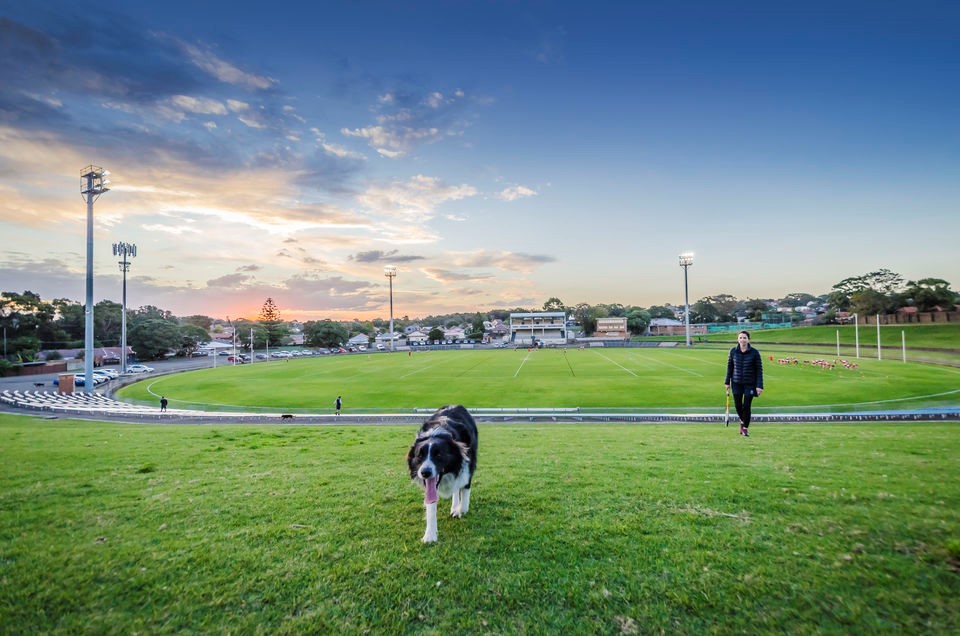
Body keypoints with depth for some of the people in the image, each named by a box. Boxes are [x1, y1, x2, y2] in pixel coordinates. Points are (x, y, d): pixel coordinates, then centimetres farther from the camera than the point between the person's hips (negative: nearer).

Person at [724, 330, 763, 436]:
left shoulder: (754, 352, -7)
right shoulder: (733, 351, -1)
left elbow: (759, 370, -5)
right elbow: (729, 367, 8)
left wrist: (759, 386, -10)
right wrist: (727, 382, 7)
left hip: (750, 384, -2)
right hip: (736, 383, 2)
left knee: (746, 406, -2)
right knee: (738, 405, 6)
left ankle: (745, 428, 18)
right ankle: (742, 421, 36)